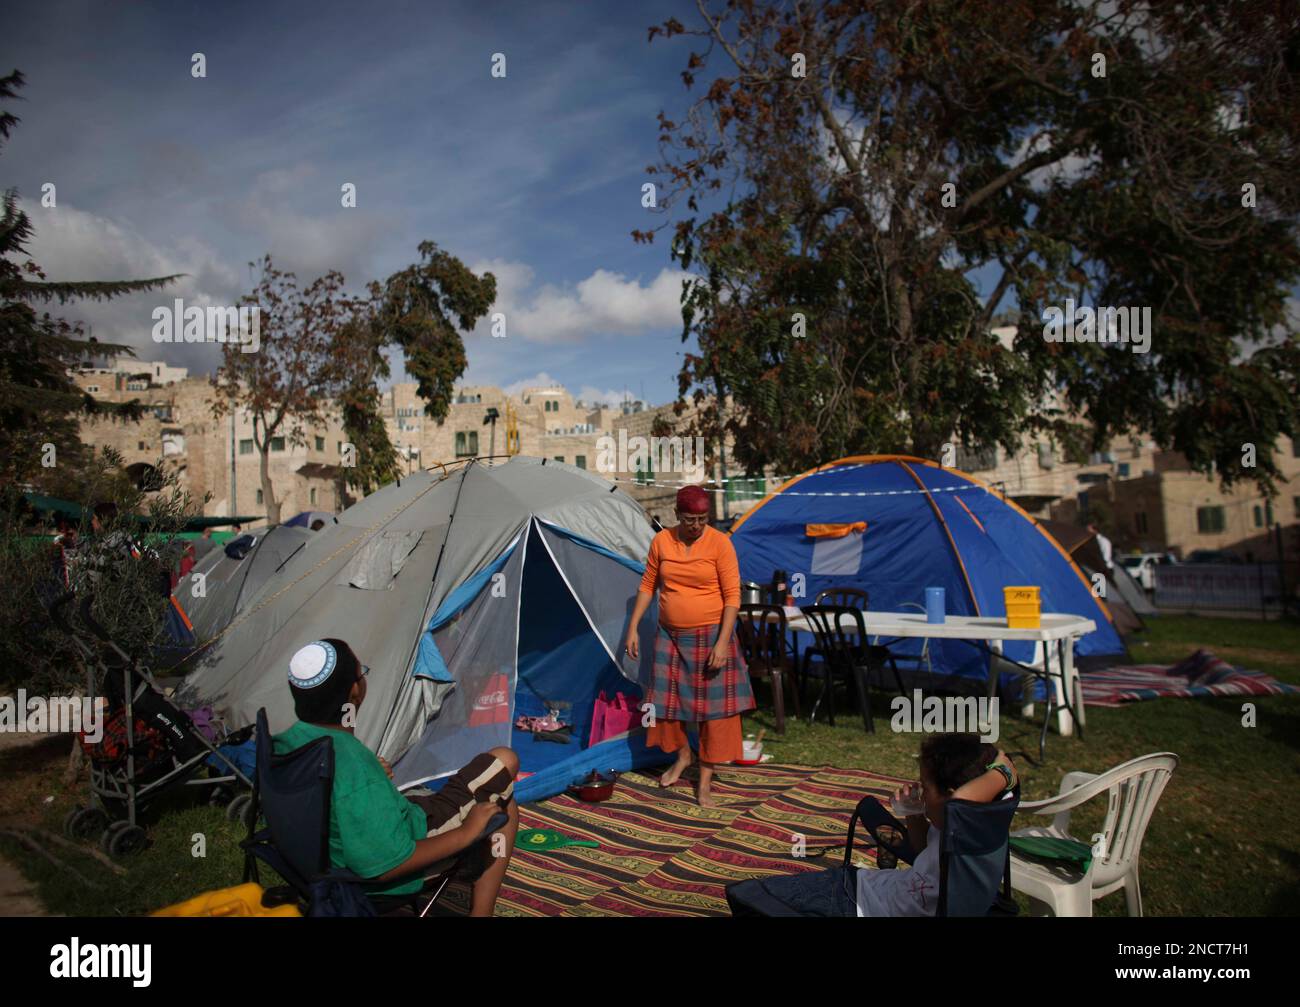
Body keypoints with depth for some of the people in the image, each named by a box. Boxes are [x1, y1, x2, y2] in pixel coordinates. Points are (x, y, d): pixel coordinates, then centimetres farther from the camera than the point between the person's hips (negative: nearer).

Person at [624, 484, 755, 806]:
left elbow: (732, 595, -13)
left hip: (710, 635, -3)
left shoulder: (719, 542, -13)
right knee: (667, 698, 12)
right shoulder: (661, 541, -3)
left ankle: (706, 777, 17)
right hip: (670, 636, 4)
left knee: (713, 704, 3)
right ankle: (682, 756, 37)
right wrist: (633, 628, 2)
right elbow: (647, 586, 6)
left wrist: (722, 642, -19)